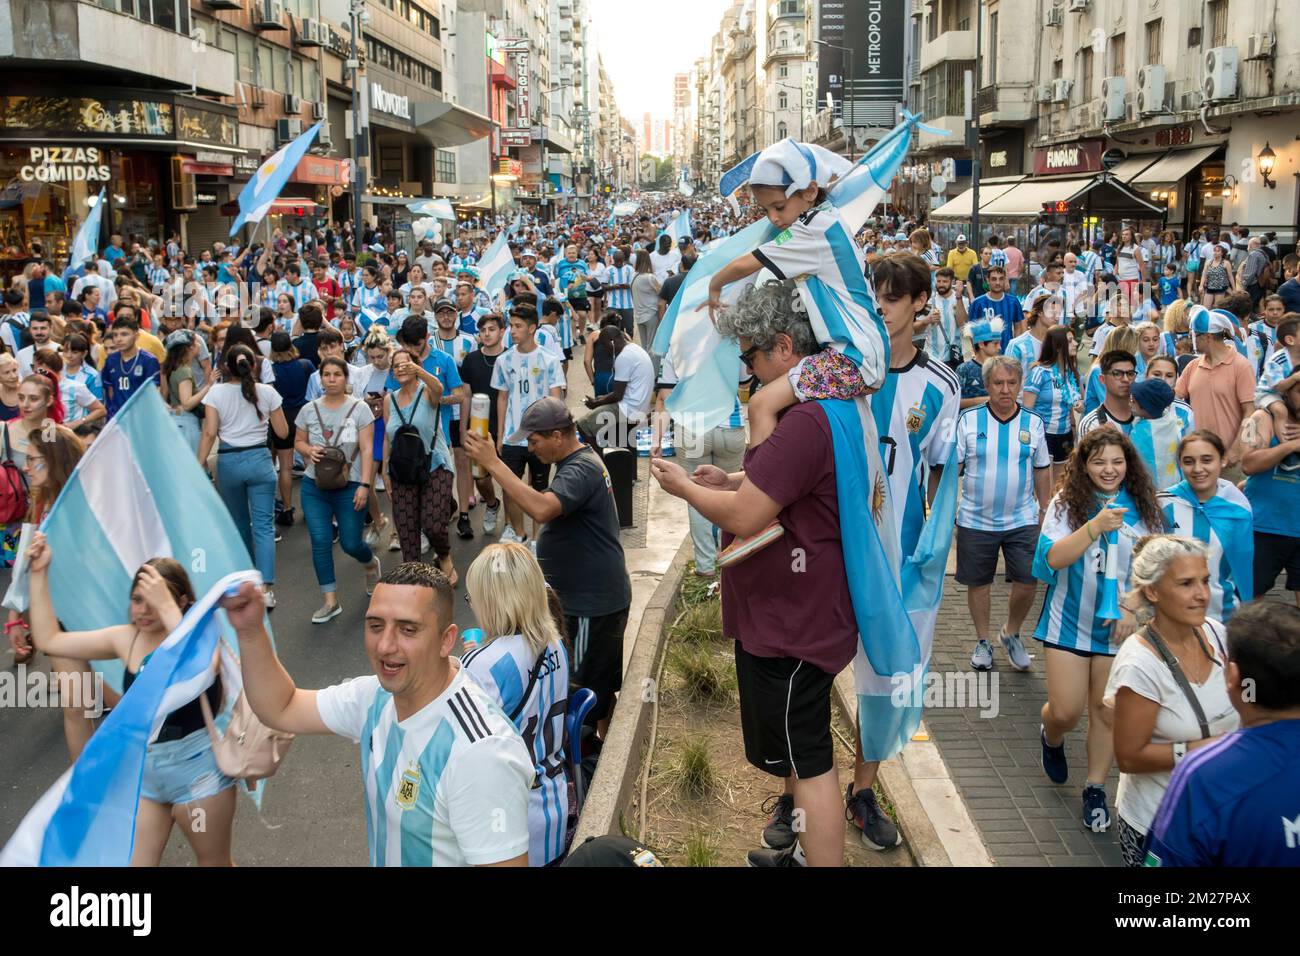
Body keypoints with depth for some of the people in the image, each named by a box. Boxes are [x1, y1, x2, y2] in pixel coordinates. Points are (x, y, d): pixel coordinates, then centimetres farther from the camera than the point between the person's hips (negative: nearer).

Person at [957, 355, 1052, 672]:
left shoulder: (1033, 423, 2)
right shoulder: (969, 420, -3)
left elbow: (1042, 473, 10)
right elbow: (952, 467, -2)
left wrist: (1045, 515, 11)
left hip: (1022, 519, 1)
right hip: (975, 520, -1)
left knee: (1027, 583, -1)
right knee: (978, 583, 9)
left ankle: (1011, 634, 24)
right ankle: (983, 642, 27)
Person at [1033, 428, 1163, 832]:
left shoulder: (1144, 508, -1)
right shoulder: (1066, 503, -7)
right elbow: (1053, 557, -17)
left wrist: (1133, 609, -8)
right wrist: (1096, 526, -28)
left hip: (1119, 626, 2)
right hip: (1069, 621, -1)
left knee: (1107, 711, 7)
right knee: (1066, 711, -1)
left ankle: (1095, 788, 23)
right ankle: (1051, 738, 34)